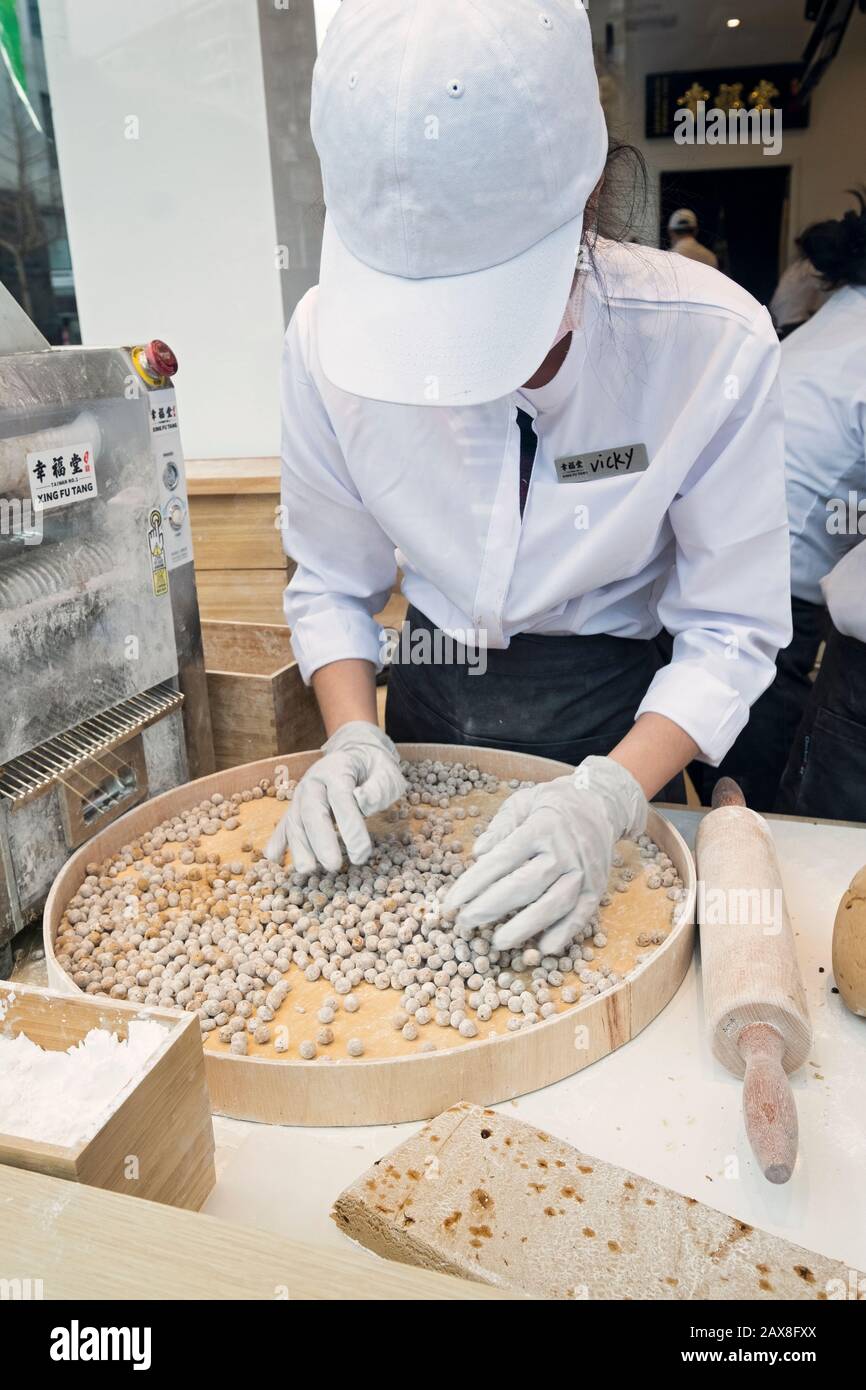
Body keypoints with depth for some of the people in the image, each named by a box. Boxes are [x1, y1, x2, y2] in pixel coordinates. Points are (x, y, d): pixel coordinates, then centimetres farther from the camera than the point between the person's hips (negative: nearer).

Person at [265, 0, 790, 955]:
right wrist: (353, 736, -23)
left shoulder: (716, 343, -25)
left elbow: (729, 633, -18)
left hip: (613, 716, -1)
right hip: (428, 698, 2)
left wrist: (608, 796, -32)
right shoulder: (327, 337, -18)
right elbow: (330, 584, -7)